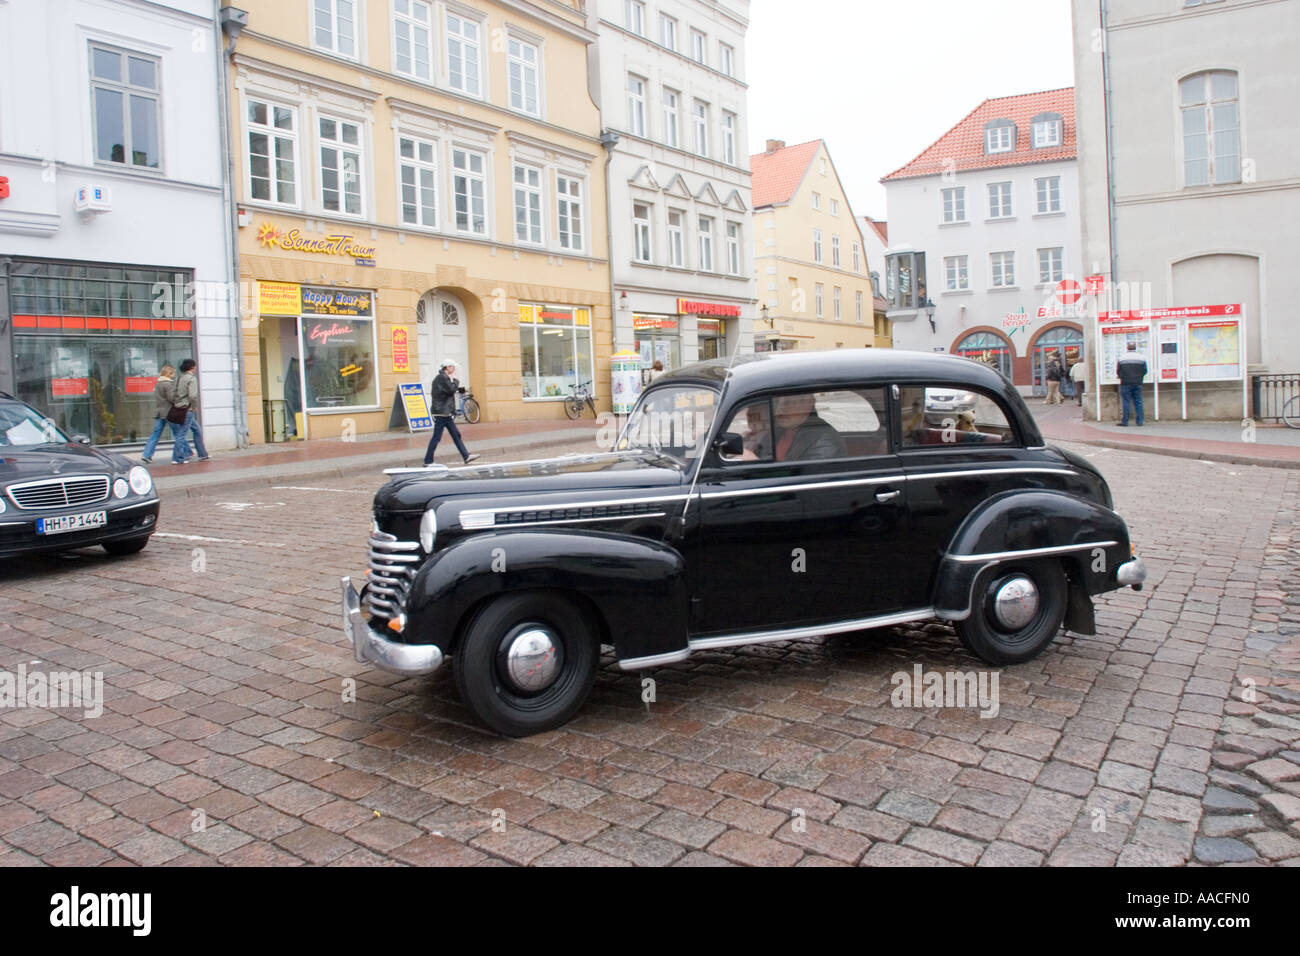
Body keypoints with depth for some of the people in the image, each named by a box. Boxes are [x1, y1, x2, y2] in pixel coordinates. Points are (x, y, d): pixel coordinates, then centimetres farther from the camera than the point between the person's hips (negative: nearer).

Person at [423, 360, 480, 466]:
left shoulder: (443, 377, 19)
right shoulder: (442, 377, -13)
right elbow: (451, 389, -19)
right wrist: (456, 380, -4)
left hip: (445, 412, 11)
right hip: (441, 413, -11)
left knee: (456, 434, 10)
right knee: (436, 437, -6)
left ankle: (466, 456, 13)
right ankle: (428, 461, -1)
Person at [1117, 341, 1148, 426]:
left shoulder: (1122, 359, -5)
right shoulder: (1141, 359, 1)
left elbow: (1118, 372, 0)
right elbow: (1145, 371, 7)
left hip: (1126, 383, -2)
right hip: (1137, 384, 2)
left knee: (1126, 402, 0)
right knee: (1138, 402, 7)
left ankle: (1125, 421, -1)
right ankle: (1139, 422, 7)